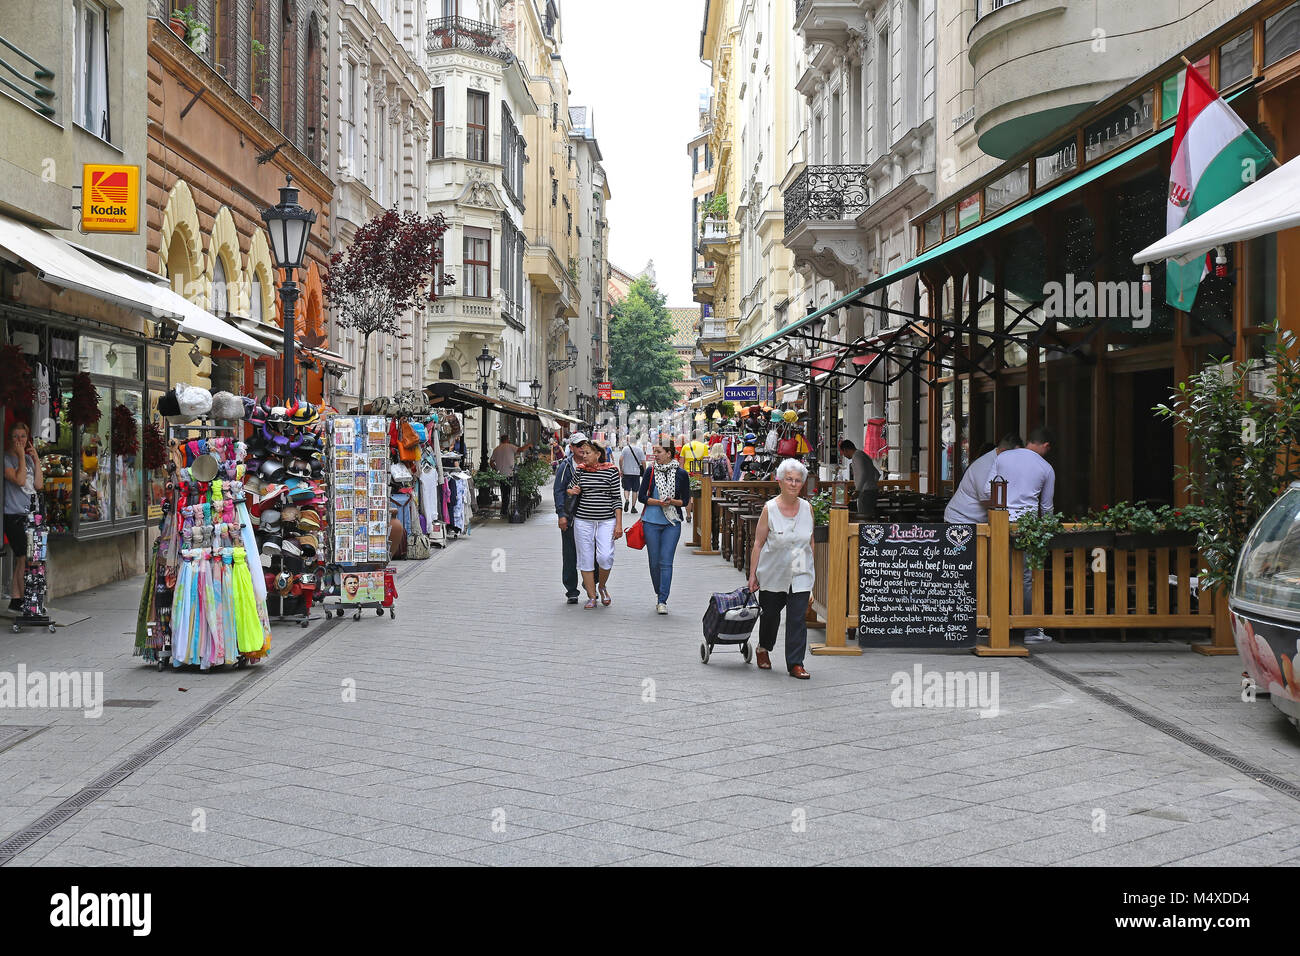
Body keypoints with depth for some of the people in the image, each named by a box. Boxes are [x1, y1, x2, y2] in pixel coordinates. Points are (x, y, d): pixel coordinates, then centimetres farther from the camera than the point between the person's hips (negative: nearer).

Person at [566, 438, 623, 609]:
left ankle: (602, 586, 16)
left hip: (606, 520, -3)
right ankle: (591, 596, 12)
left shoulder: (611, 470, -2)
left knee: (605, 557, -13)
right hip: (583, 520, 3)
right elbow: (570, 489, 21)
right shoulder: (580, 470, 6)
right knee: (586, 559, 3)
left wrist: (619, 524, -5)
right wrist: (572, 491, -4)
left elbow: (616, 498, -1)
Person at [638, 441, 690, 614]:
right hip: (651, 522, 1)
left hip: (672, 523, -1)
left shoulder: (681, 474, 0)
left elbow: (685, 500, 5)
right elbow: (642, 496, 1)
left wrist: (672, 502, -14)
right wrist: (659, 502, -15)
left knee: (666, 562, -7)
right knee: (654, 561, 6)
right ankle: (658, 593, 27)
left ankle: (662, 601, -5)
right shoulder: (650, 471, 1)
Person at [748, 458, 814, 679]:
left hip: (800, 574, 2)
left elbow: (810, 541, 13)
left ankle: (795, 664, -1)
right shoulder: (770, 509, -8)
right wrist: (752, 574, -7)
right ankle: (763, 649, 40)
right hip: (773, 574, -1)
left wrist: (810, 567, 12)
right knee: (770, 614, 14)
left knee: (797, 619, -5)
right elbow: (758, 543, -5)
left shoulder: (807, 508, 1)